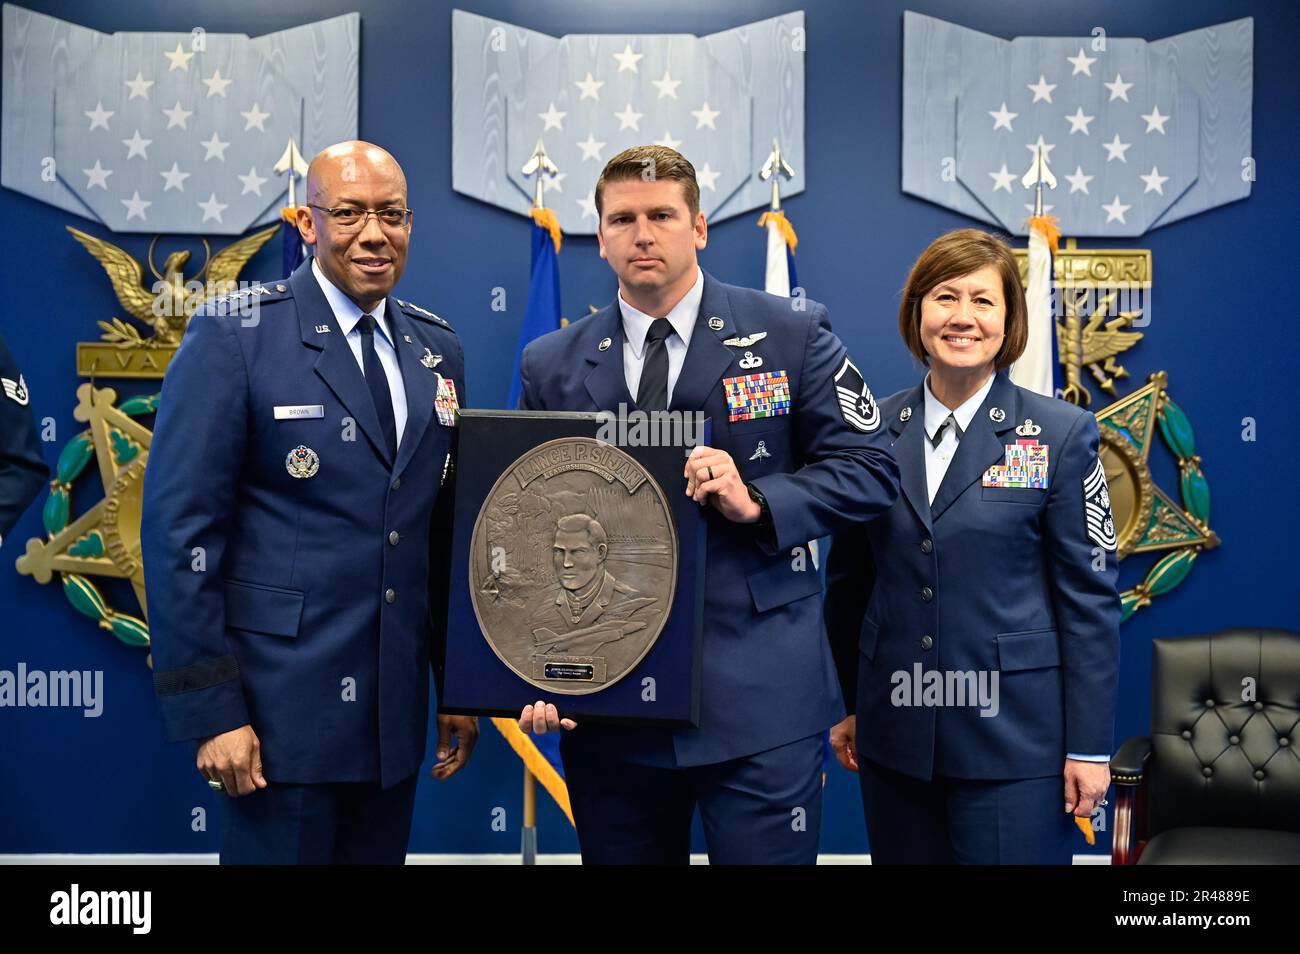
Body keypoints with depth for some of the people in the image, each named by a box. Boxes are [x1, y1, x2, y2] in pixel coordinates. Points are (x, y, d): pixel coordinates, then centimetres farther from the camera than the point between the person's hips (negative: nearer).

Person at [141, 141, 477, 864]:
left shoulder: (438, 348, 8)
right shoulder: (234, 336, -8)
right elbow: (181, 528, -11)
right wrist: (210, 710, -14)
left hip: (395, 711, 5)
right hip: (281, 707, -5)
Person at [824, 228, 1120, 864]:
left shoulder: (1061, 434, -3)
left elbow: (1089, 596, -4)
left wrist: (1089, 745, -6)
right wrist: (847, 706, 11)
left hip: (1015, 739, -2)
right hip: (895, 737, 3)